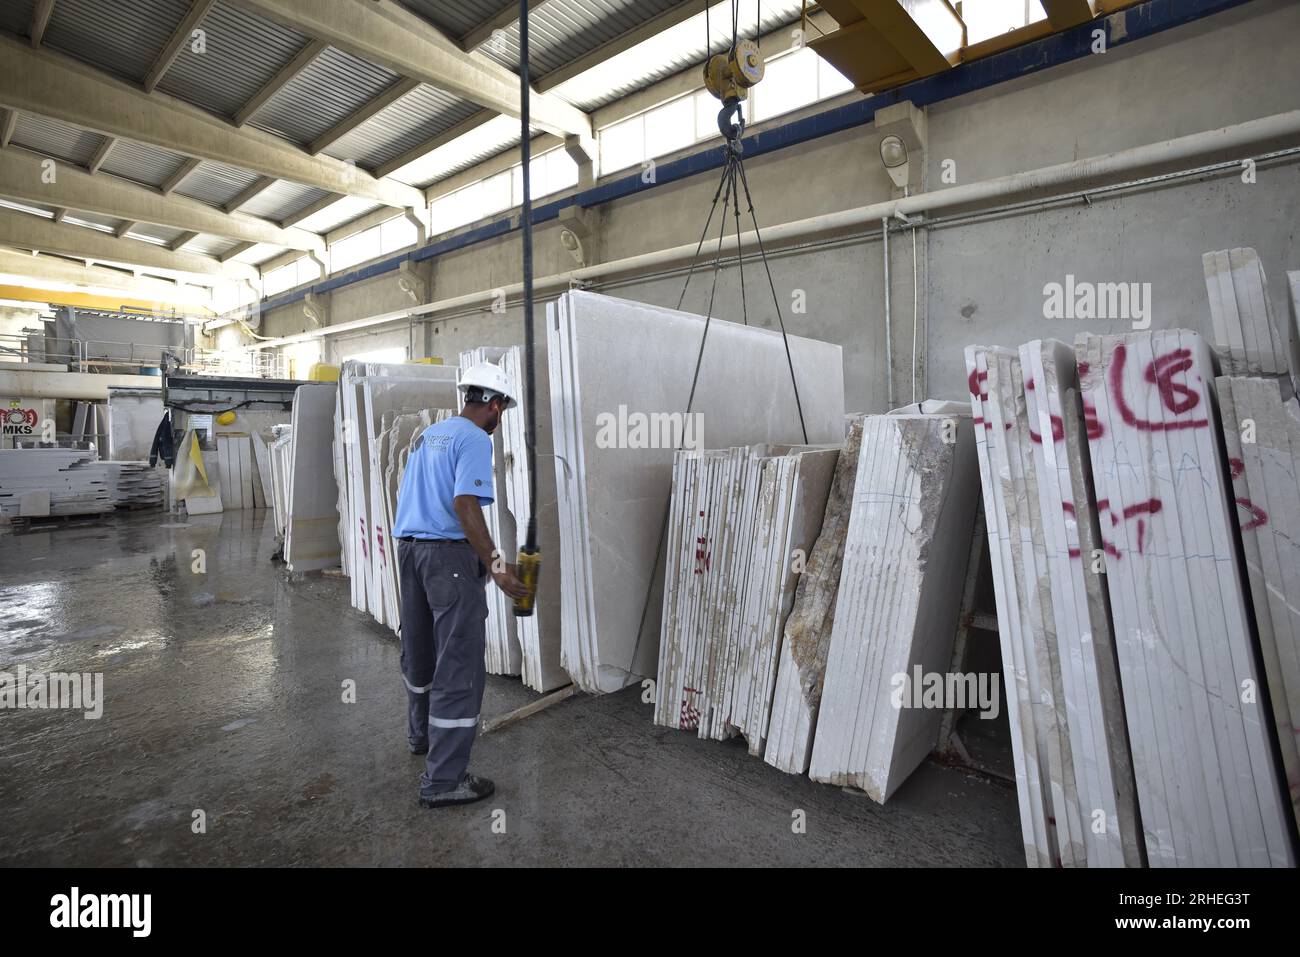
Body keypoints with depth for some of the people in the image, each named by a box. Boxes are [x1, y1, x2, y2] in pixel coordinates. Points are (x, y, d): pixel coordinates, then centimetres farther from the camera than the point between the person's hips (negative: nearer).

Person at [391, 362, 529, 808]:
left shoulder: (428, 435, 17)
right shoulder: (475, 439, -10)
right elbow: (465, 504, -23)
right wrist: (495, 566, -23)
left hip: (408, 548, 10)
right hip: (450, 554, -9)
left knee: (419, 649, 23)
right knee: (459, 663, -4)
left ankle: (422, 734, 42)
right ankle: (444, 779, 0)